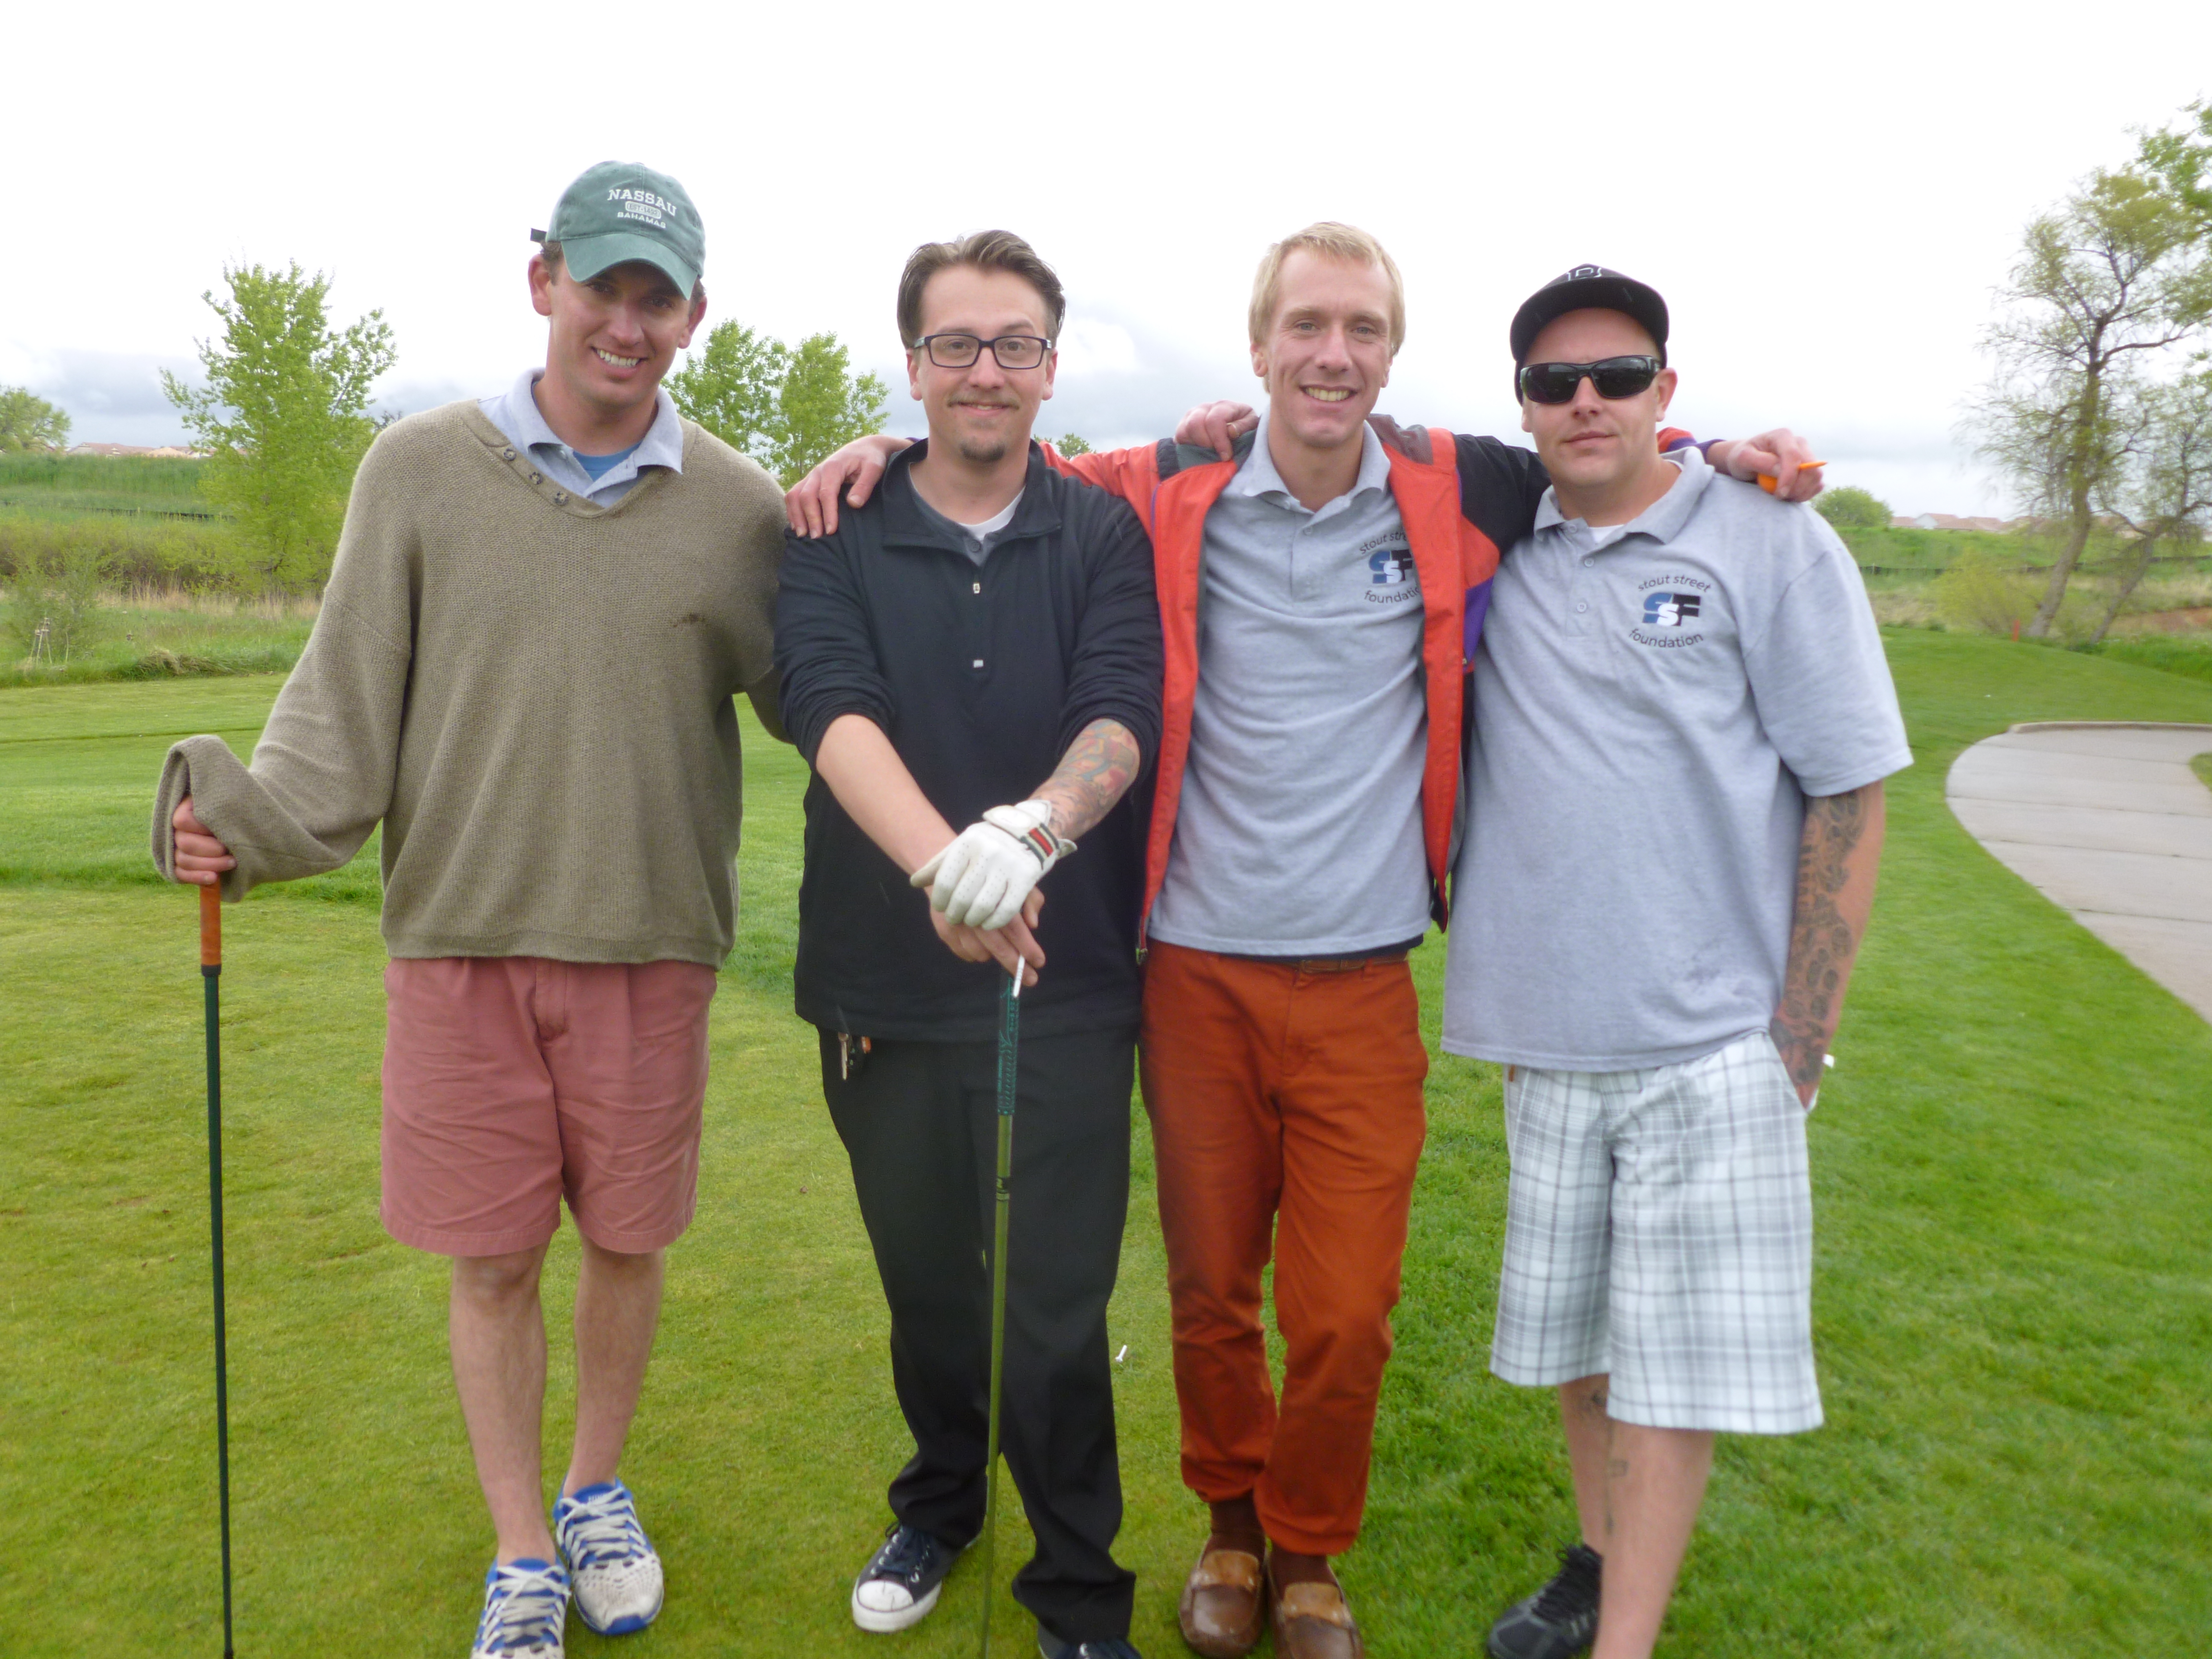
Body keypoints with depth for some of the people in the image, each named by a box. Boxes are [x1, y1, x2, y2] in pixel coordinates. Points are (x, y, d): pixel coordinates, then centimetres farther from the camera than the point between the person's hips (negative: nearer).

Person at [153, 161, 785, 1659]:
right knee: (494, 1261, 9)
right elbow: (351, 700, 0)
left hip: (652, 945, 1)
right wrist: (257, 821, -15)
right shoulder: (423, 470, 1)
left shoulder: (740, 507, 2)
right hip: (462, 937, 0)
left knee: (629, 1239, 12)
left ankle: (599, 1492, 38)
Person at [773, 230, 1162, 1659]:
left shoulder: (1105, 536, 1)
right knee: (926, 1286, 17)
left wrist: (1032, 828, -35)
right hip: (888, 984, 2)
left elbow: (1122, 716, -13)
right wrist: (937, 859, -34)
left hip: (1069, 988, -1)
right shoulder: (840, 538, 2)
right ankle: (941, 1503, 46)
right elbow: (831, 709, -15)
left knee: (1058, 1315, 1)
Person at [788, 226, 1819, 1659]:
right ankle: (1232, 1525, 39)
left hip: (1363, 986, 0)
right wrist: (898, 443, -3)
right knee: (1210, 1289, 12)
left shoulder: (1457, 498, 1)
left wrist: (1725, 453, 1)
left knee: (1345, 1313, 4)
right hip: (1198, 973, 0)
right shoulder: (1175, 496, -1)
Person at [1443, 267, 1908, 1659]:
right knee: (1570, 1329, 14)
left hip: (1709, 1038, -3)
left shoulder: (1770, 542, -4)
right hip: (1548, 1033, 4)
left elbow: (1849, 794, -5)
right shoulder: (1490, 555, 5)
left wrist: (1800, 1038, -7)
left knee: (1676, 1358, 0)